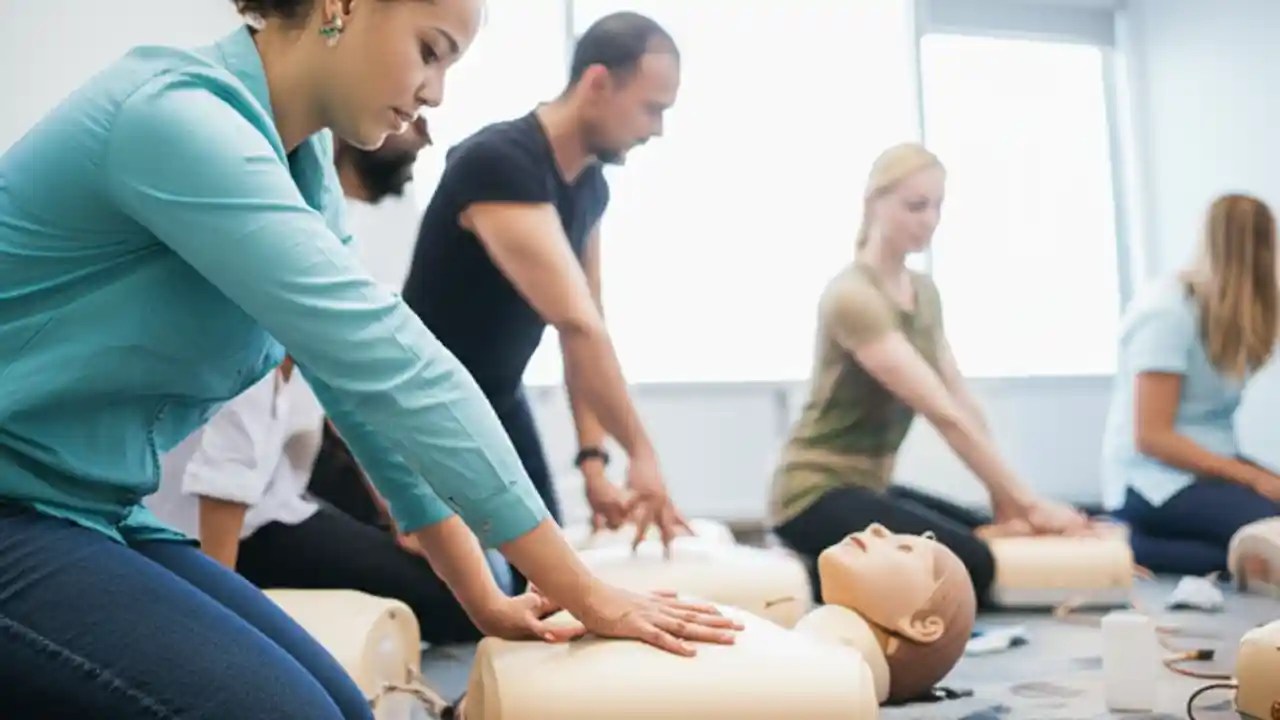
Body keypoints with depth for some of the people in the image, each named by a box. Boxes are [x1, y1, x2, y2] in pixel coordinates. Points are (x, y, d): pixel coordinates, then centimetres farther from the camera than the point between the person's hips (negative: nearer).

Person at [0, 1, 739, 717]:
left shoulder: (302, 163, 4)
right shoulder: (178, 120, -24)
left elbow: (373, 383, 4)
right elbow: (388, 365, -27)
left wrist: (486, 598, 3)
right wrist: (584, 593, -23)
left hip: (94, 517, 8)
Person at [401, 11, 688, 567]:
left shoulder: (592, 186, 1)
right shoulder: (499, 163, -27)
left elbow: (584, 328, -2)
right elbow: (575, 325, -35)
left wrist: (592, 459, -9)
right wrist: (640, 451, -34)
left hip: (501, 401, 8)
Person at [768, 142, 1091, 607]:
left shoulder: (923, 291, 11)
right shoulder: (853, 295, -19)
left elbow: (962, 402, 5)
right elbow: (944, 413, -25)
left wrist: (1004, 494, -4)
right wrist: (1026, 502, -24)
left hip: (871, 487, 9)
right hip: (818, 492, -9)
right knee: (972, 563, -24)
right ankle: (826, 583, -4)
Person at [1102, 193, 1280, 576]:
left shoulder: (1222, 308, 11)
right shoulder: (1167, 311, -14)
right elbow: (1152, 437, -18)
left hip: (1209, 466, 9)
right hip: (1157, 482, -9)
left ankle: (1133, 541, -7)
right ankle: (1131, 547, -12)